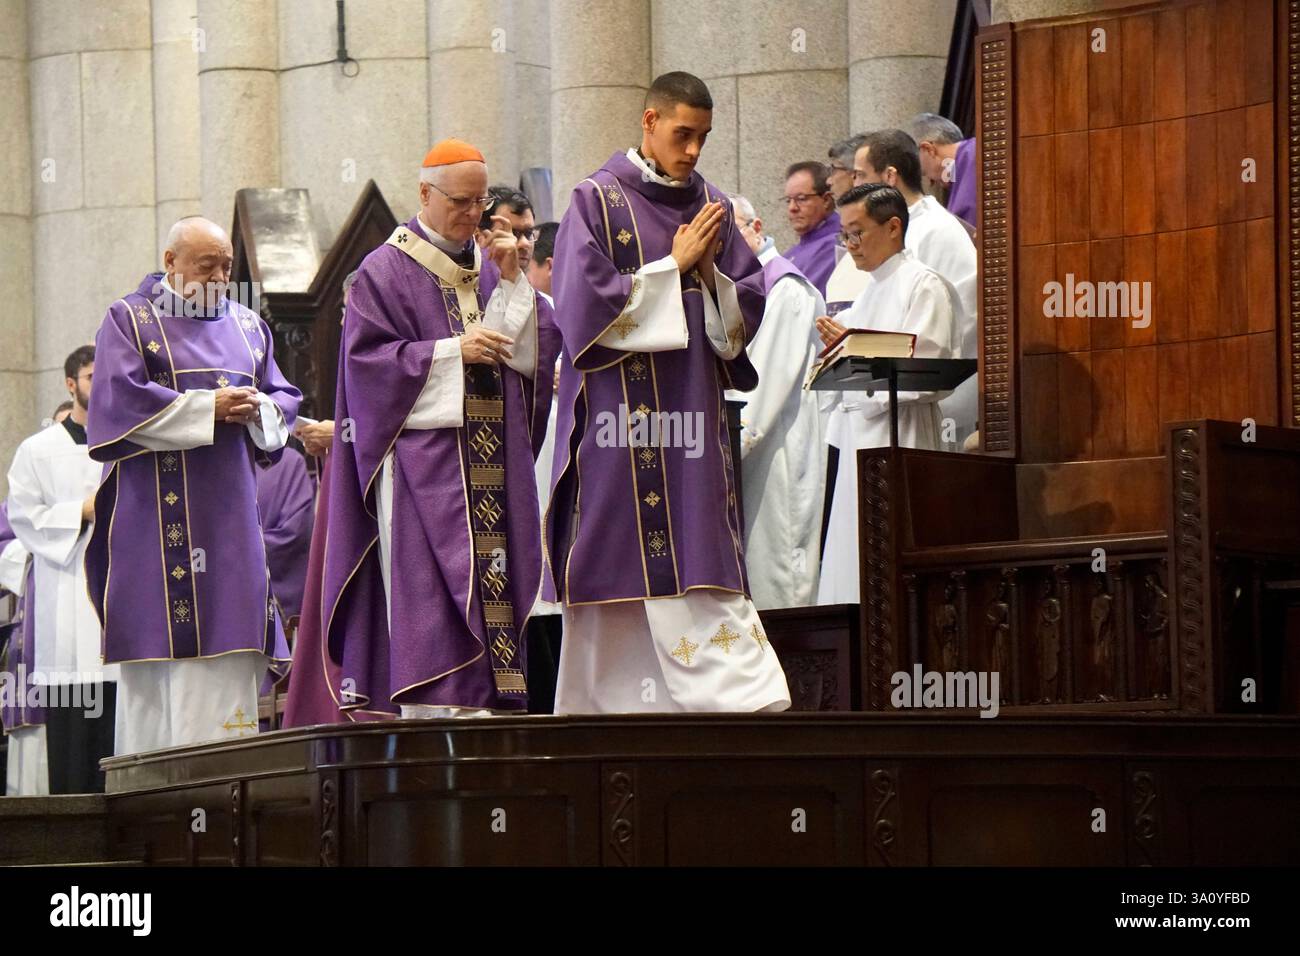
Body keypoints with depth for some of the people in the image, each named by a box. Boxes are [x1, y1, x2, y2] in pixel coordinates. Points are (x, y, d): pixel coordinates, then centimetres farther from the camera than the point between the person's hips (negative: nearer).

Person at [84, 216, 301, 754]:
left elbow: (284, 398, 17)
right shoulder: (130, 319, 3)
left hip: (229, 507, 6)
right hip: (157, 508, -6)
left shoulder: (248, 327, 19)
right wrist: (208, 407, -15)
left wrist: (258, 408, -7)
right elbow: (121, 397, -11)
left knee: (229, 654, -1)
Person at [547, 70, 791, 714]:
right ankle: (603, 701, 0)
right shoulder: (596, 202, -1)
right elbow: (584, 301, -11)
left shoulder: (709, 207, 13)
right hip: (621, 412, -4)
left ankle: (741, 697, -10)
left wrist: (709, 274, -8)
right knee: (620, 560, -5)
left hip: (693, 409, 4)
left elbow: (746, 310, 12)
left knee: (702, 567, -3)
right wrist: (673, 267, -9)